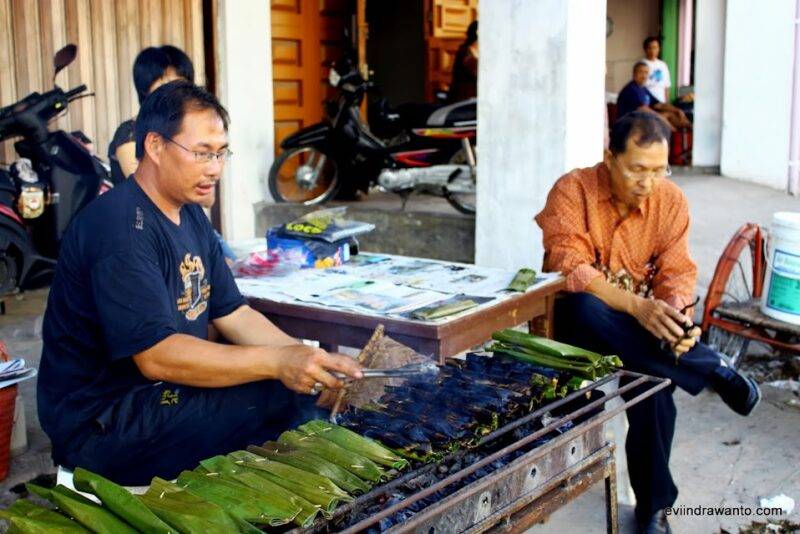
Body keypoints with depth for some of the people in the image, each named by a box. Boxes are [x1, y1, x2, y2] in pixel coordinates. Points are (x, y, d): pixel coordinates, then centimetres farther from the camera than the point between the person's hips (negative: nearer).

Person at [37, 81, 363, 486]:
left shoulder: (190, 216, 11)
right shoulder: (121, 228, -21)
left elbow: (231, 313, 9)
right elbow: (155, 355, -28)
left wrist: (305, 358, -7)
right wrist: (277, 362, -32)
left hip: (163, 392, 10)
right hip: (103, 425, -9)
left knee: (303, 387, -1)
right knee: (284, 397, -22)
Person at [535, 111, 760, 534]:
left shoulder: (671, 200, 0)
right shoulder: (572, 190, -12)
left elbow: (677, 274, -3)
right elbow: (569, 269, -23)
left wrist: (675, 313, -27)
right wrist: (637, 305, -36)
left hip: (643, 325, 2)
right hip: (578, 323, -2)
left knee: (654, 379, -30)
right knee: (585, 310, -38)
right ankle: (715, 371, -21)